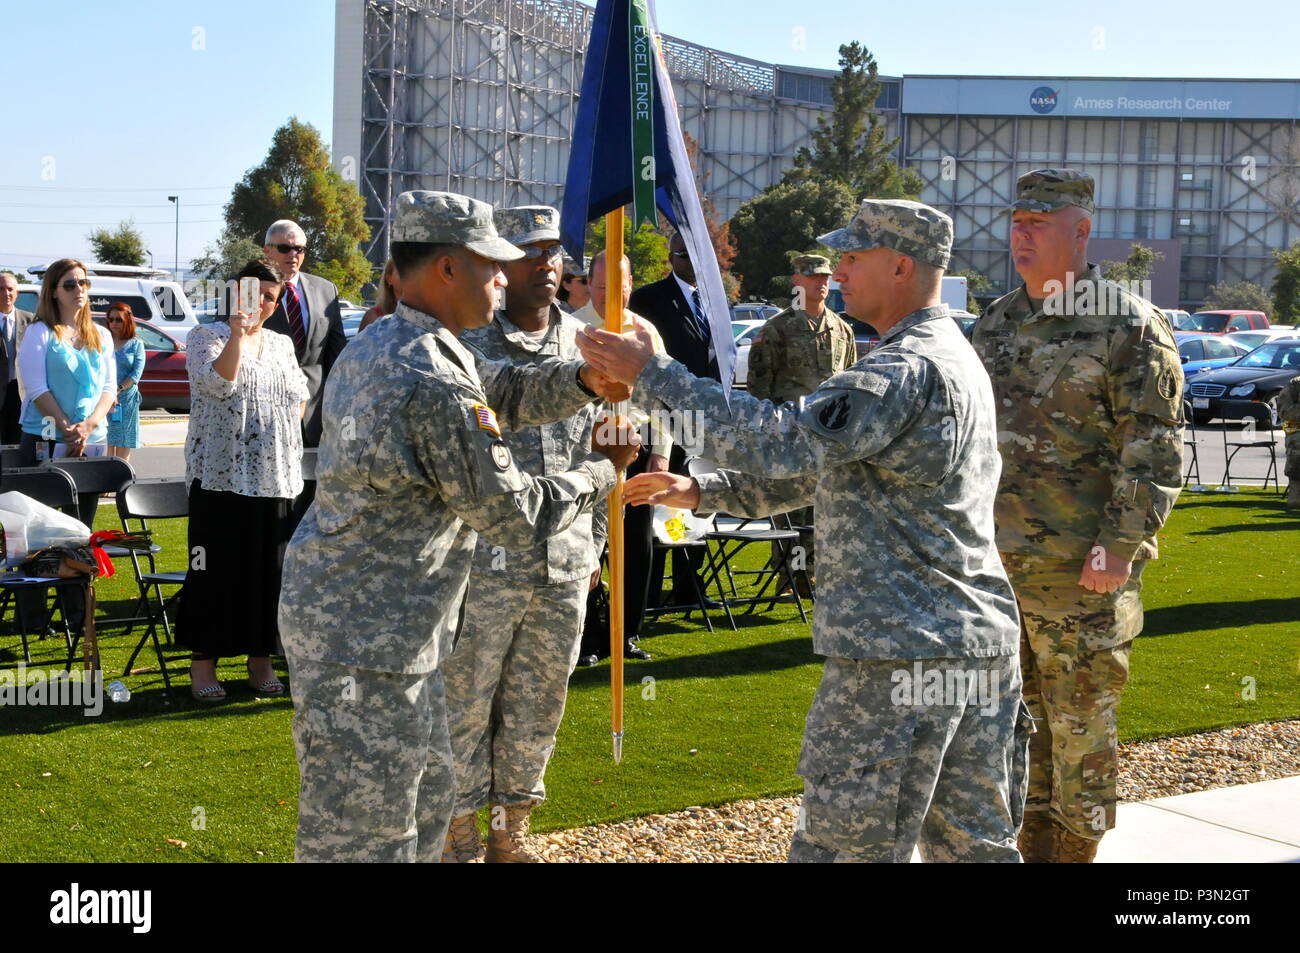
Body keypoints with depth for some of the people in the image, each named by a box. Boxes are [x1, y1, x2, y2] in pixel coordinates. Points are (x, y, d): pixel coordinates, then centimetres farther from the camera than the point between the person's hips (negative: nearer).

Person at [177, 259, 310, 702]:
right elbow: (218, 382, -19)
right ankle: (204, 662, 5)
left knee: (268, 569, 7)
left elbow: (300, 395, 23)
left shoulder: (282, 344, 15)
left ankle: (260, 660, 16)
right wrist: (237, 333, -25)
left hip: (275, 477, 5)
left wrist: (284, 434, 9)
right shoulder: (207, 336, -1)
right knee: (216, 569, -2)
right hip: (221, 474, -5)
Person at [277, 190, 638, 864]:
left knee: (425, 801, 22)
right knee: (365, 835, -2)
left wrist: (582, 381, 0)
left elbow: (502, 392, 19)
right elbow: (517, 517, -16)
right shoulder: (434, 383, -23)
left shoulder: (375, 347, 9)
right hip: (364, 643, -11)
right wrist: (602, 468, -1)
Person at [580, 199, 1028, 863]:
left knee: (843, 847, -1)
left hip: (900, 651, -10)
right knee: (974, 844, 15)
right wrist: (701, 492, 17)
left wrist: (652, 374, -21)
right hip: (983, 644, 10)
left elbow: (785, 443, -26)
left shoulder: (907, 370, -15)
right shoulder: (955, 357, 19)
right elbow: (822, 468, 23)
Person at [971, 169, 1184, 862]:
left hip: (1081, 570, -7)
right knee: (1019, 717, 14)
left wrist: (1122, 543, -19)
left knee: (1080, 719, 2)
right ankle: (1034, 844, 27)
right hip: (995, 560, 7)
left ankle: (1076, 847, 13)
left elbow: (1154, 449, -12)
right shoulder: (995, 324, 14)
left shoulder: (1129, 326, -8)